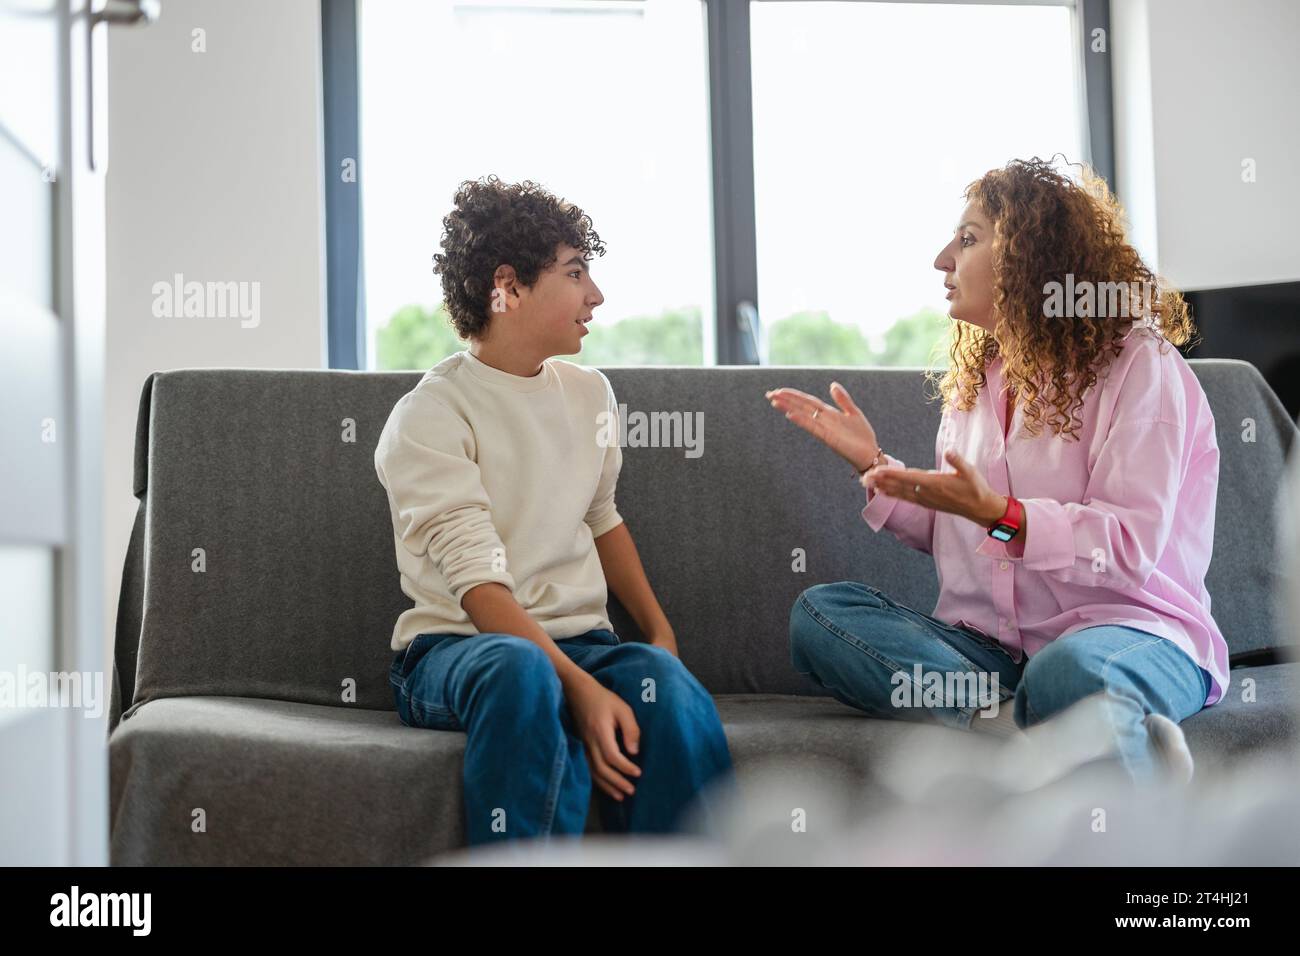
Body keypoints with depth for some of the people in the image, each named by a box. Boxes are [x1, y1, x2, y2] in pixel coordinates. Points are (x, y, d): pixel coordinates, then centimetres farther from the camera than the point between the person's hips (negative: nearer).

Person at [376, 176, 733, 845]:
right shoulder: (427, 418, -8)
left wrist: (659, 632, 12)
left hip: (579, 639, 5)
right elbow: (479, 586, -17)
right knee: (519, 670, -41)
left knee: (669, 687, -31)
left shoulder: (589, 394, 14)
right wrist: (582, 688, -29)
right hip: (454, 646, -4)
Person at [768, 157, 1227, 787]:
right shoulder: (972, 379, 18)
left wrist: (999, 513, -26)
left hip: (1130, 626, -7)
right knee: (817, 611, -17)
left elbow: (1130, 547, -15)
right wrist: (875, 464, 10)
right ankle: (1015, 728, -33)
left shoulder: (1137, 364, -5)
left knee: (1073, 671, -44)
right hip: (992, 643, 8)